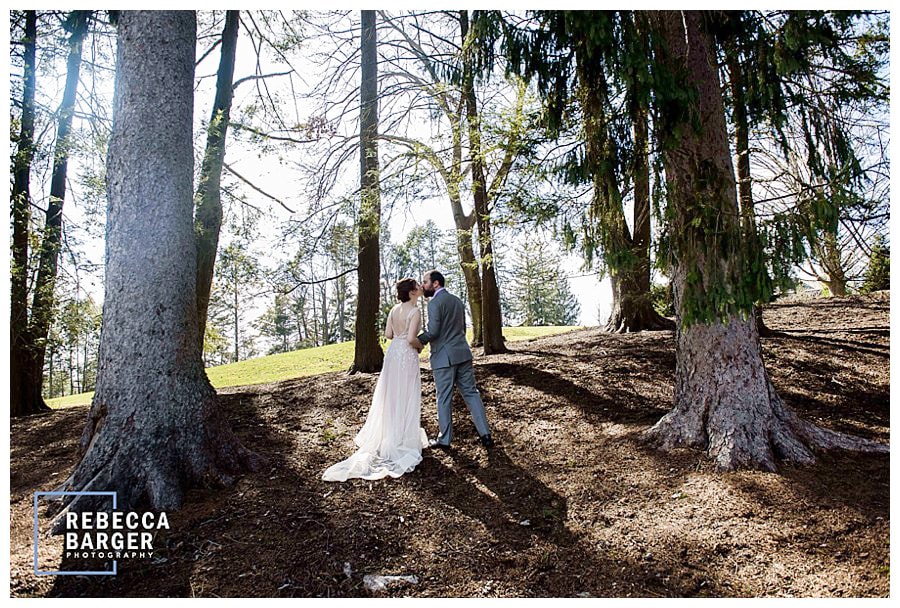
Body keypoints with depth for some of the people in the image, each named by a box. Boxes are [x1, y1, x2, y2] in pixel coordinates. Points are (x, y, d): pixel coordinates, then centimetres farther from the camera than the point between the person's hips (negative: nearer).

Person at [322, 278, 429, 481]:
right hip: (407, 356, -7)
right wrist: (420, 346, -3)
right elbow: (411, 339, -23)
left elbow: (388, 334, 4)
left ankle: (386, 436, 29)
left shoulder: (395, 309, 4)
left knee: (390, 396, 16)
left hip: (393, 353, 7)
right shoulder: (415, 311, -16)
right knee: (406, 399, 5)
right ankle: (403, 440, 13)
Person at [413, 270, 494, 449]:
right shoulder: (457, 300, 15)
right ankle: (485, 434, 10)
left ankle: (444, 439, 13)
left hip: (444, 357, -7)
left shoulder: (435, 302, -11)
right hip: (463, 353, 7)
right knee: (471, 393, 10)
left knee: (444, 399, 3)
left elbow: (432, 331, -18)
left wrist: (416, 341, -6)